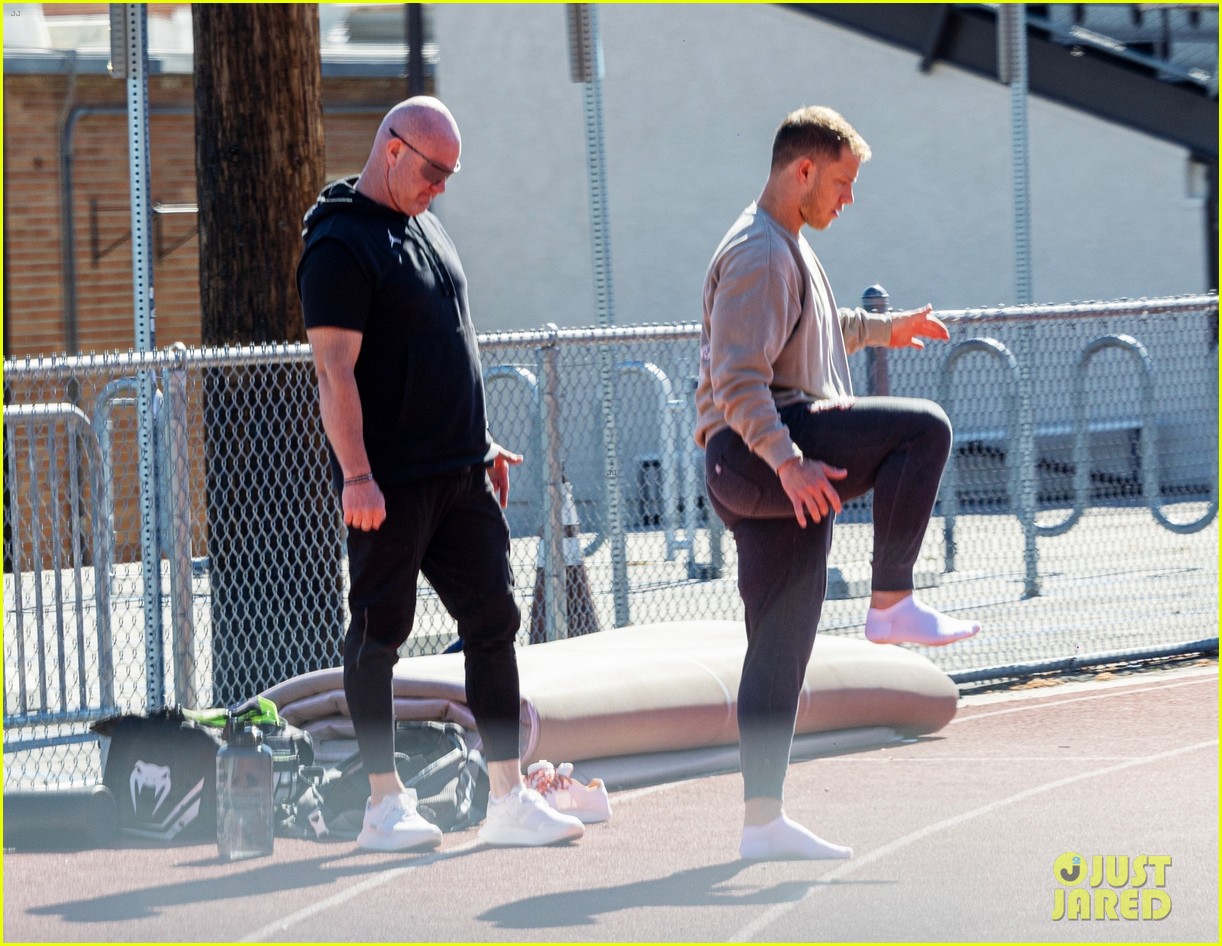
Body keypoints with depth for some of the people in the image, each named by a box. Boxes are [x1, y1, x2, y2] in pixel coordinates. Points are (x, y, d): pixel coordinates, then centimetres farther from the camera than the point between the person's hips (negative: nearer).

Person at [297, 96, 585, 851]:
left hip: (461, 475, 8)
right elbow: (335, 370, -16)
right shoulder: (340, 246, -11)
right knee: (380, 632, 0)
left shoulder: (427, 229, 16)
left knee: (494, 621, 5)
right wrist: (357, 475, -22)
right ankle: (386, 802, 6)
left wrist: (483, 440, 23)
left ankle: (509, 798, 8)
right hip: (391, 483, -8)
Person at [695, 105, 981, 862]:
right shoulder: (759, 254, -11)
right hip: (753, 453, -10)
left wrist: (883, 329, 50)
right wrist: (787, 461, -29)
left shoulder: (790, 252, 23)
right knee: (924, 428, -21)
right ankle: (892, 605, -20)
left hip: (786, 474, 10)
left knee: (783, 644, 7)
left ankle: (763, 819, 6)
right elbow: (738, 377, -21)